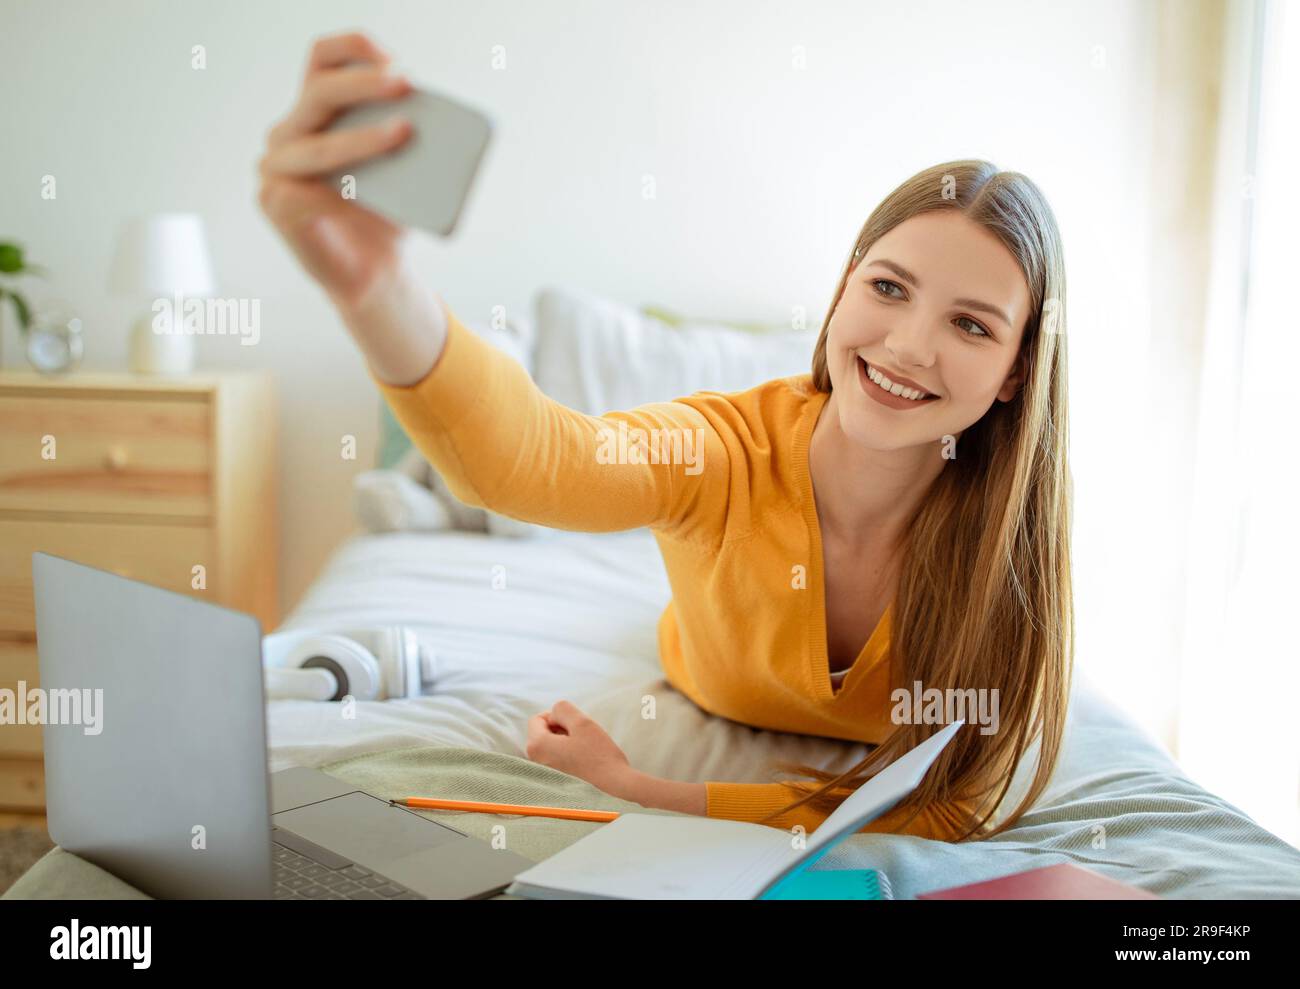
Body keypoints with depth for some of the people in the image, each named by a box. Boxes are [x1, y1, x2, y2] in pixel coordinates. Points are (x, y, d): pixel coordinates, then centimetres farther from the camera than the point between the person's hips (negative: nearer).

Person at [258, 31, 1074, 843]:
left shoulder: (1016, 528, -36)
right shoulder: (727, 449, -38)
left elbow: (942, 813, -32)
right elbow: (529, 455, -60)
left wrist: (636, 787, -36)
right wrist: (373, 287, -81)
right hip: (713, 712, 0)